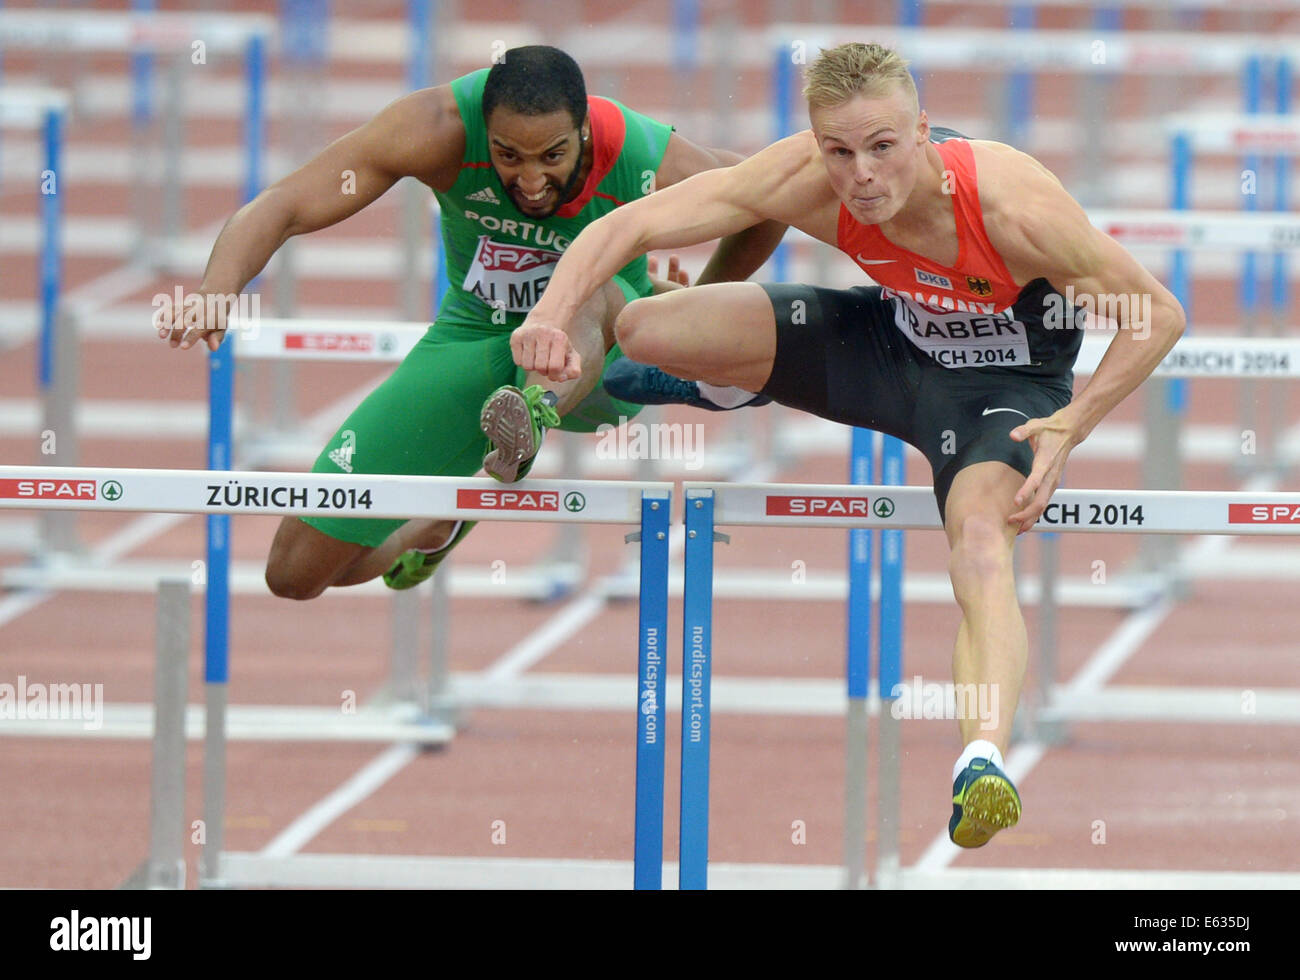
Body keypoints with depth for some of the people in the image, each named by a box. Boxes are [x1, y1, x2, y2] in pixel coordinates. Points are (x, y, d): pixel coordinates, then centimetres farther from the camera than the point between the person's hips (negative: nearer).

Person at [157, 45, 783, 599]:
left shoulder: (653, 169, -27)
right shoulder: (443, 129, -28)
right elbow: (281, 207, -31)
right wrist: (217, 291, -50)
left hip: (601, 361, -2)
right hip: (474, 343, 2)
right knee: (295, 575, 2)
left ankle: (538, 413, -62)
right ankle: (442, 529, 32)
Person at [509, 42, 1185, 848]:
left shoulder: (1014, 207, -37)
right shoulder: (805, 181, -28)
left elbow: (1160, 314, -24)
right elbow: (630, 226, -23)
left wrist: (1071, 429, -32)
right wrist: (555, 314, -40)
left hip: (1004, 376, -4)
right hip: (894, 334, 4)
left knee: (983, 548, -34)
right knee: (646, 329, -8)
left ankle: (985, 758, -55)